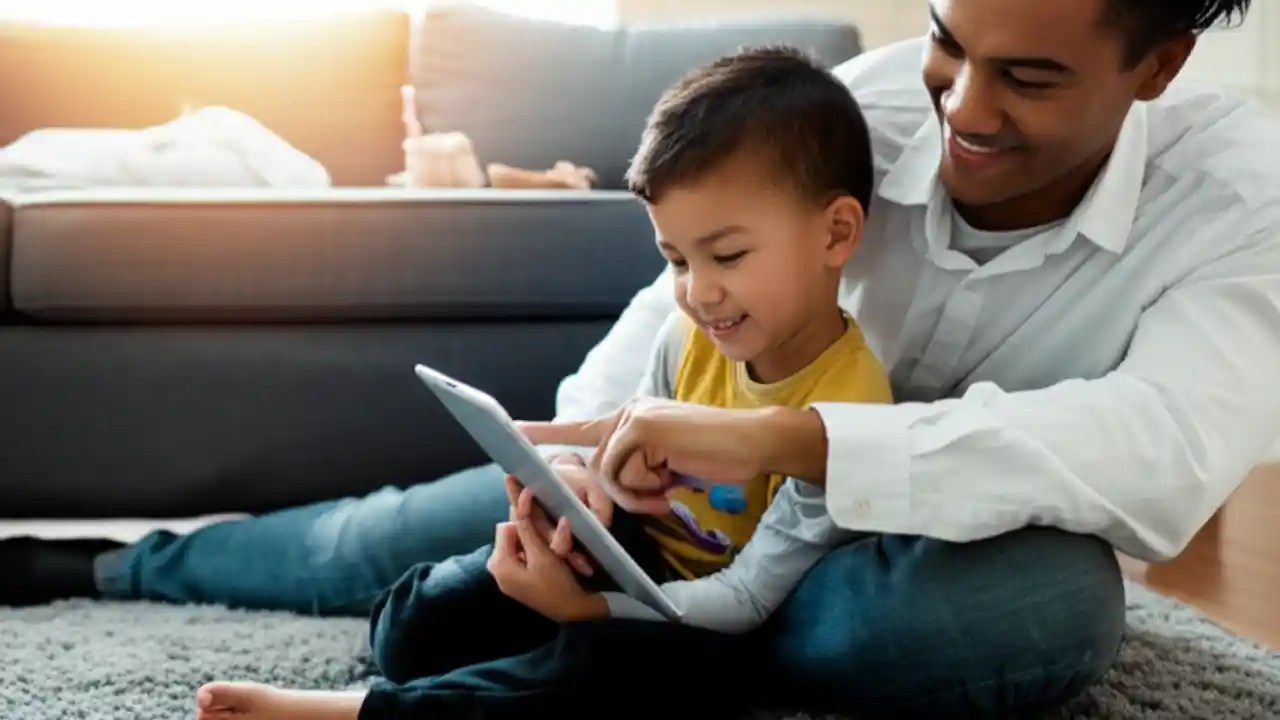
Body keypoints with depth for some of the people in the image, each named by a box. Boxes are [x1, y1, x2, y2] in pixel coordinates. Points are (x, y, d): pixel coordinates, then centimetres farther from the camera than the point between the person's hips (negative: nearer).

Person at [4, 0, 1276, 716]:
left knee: (1049, 605, -40)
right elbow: (684, 293, -11)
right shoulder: (876, 102, -19)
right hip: (794, 474, 3)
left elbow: (1169, 451, -43)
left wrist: (784, 436, -53)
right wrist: (579, 453, -32)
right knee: (378, 541, 2)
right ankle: (112, 565, 30)